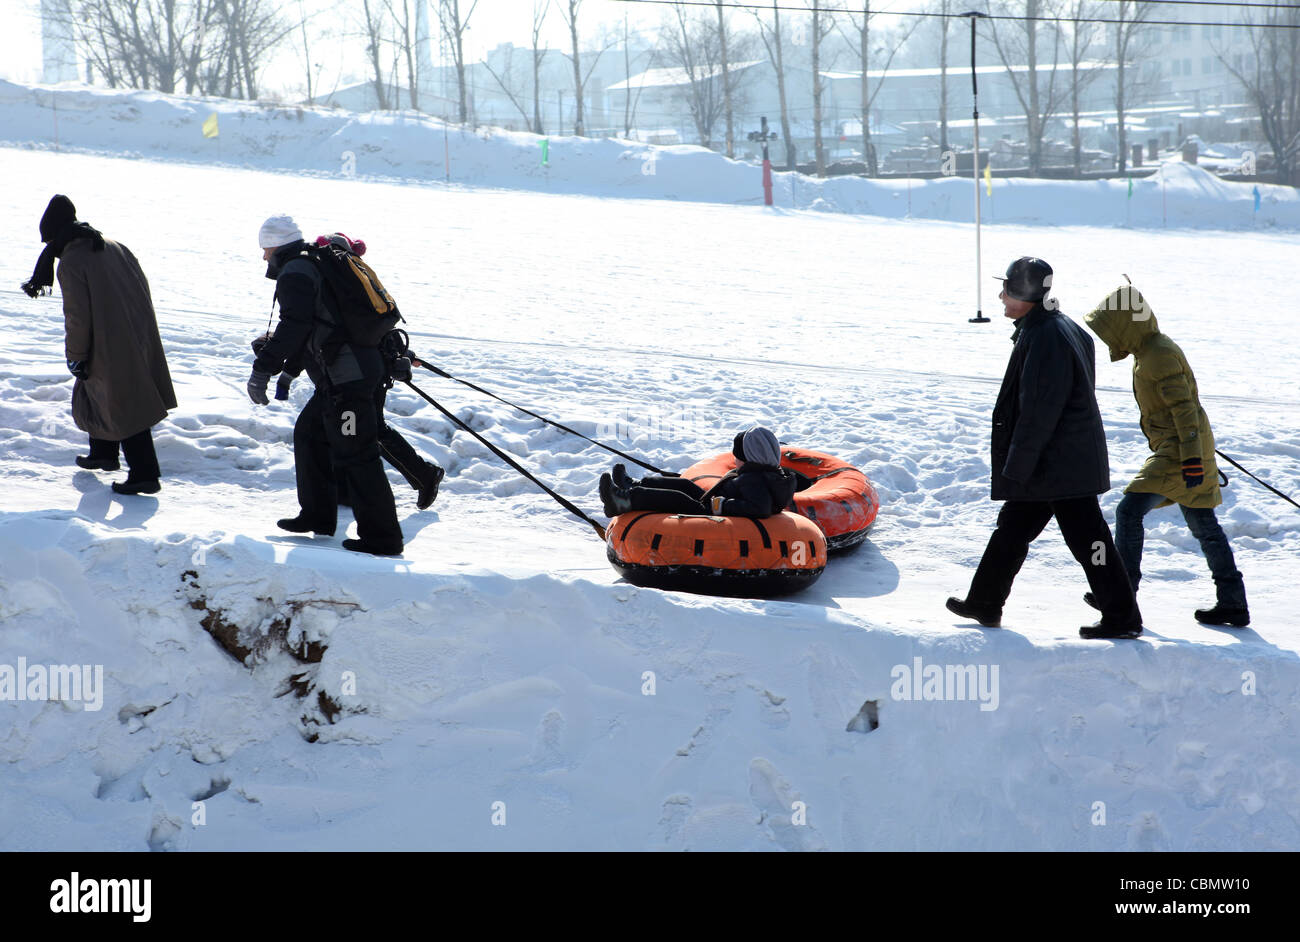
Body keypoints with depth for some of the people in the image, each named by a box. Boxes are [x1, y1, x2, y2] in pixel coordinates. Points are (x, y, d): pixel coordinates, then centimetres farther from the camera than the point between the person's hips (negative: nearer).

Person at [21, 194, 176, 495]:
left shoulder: (70, 263, -15)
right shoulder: (115, 248, 7)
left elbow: (78, 317, -17)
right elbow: (143, 288, 12)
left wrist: (76, 357, -5)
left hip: (110, 351, -8)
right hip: (139, 343, 8)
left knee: (125, 408, 0)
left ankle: (145, 475, 4)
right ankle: (104, 454, 38)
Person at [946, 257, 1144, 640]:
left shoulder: (1045, 338, -21)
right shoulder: (1060, 327, 11)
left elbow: (1038, 414, -24)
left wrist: (1014, 471, -20)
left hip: (1061, 463, -10)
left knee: (1087, 537, -3)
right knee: (1012, 528, 17)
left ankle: (1123, 618, 4)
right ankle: (985, 603, 26)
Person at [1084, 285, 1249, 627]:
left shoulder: (1160, 355, -17)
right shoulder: (1148, 350, 14)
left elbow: (1184, 407, -23)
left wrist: (1191, 458, -27)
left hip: (1179, 450, -11)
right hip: (1177, 448, 11)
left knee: (1129, 511, -12)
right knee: (1203, 525, 13)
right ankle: (1233, 603, 17)